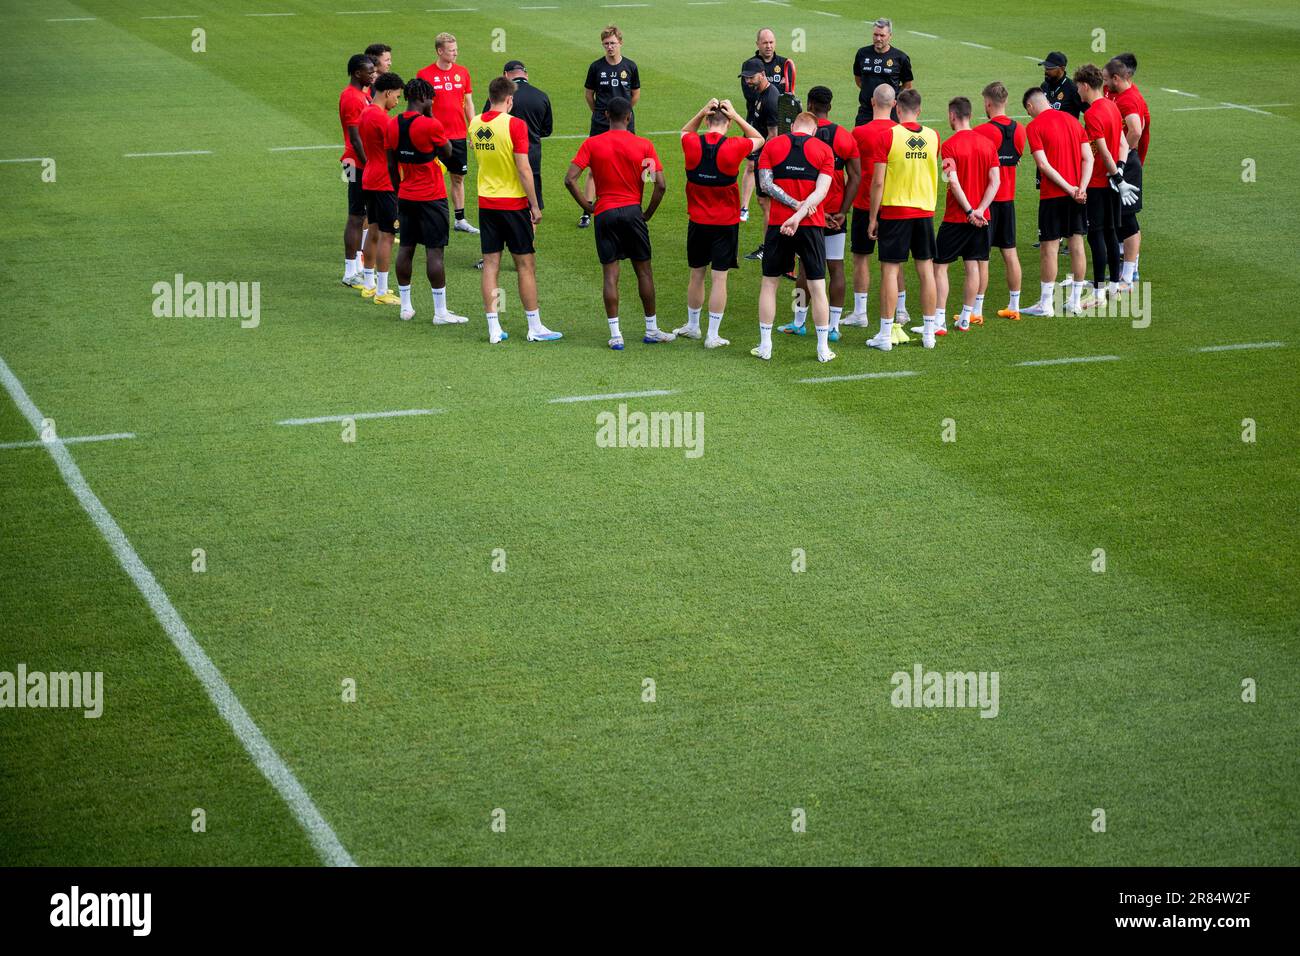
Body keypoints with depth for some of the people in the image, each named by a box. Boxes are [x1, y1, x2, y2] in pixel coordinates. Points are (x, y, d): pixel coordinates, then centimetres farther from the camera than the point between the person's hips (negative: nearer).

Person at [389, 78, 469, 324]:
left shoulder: (393, 125, 3)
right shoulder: (430, 126, -17)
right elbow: (448, 153, -1)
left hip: (405, 196, 6)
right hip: (431, 197, -6)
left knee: (406, 248, 11)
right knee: (434, 251, -4)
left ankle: (406, 307, 17)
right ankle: (440, 312, -2)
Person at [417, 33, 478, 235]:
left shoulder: (462, 72, 7)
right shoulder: (425, 74, -6)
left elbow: (468, 103, 12)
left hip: (458, 135, 4)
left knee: (458, 177, 10)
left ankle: (460, 220, 18)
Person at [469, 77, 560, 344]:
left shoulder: (475, 124, 3)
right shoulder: (514, 124, -15)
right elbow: (523, 168, -15)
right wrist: (535, 206, -9)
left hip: (486, 202, 5)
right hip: (513, 202, -5)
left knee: (490, 264, 6)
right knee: (525, 264, 4)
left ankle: (494, 329, 5)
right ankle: (534, 327, 9)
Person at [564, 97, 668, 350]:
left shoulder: (591, 144, -2)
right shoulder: (644, 145, -2)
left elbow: (570, 179, -9)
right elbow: (660, 185, -8)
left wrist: (587, 206, 1)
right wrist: (648, 214, 4)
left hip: (605, 214, 0)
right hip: (632, 211, 0)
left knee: (610, 274, 3)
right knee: (644, 271, 12)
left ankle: (615, 335, 1)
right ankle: (652, 330, 19)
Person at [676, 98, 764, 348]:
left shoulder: (692, 144, -9)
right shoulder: (733, 147, -15)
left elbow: (685, 131, 18)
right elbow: (759, 139, 7)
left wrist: (701, 112, 1)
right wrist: (736, 116, -1)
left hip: (697, 221, 2)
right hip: (726, 223, -2)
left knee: (697, 275, 16)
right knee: (719, 278, 2)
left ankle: (693, 326, 31)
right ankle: (713, 336, 4)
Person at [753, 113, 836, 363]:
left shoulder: (772, 145, 4)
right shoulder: (823, 150, 1)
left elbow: (765, 183, -7)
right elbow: (821, 190, -11)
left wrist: (795, 205, -11)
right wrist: (798, 216, -18)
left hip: (777, 224, 0)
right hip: (811, 225, 0)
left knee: (769, 283, 11)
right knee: (817, 286, 6)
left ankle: (765, 346, 11)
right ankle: (823, 349, 9)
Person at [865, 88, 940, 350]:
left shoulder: (889, 136, -11)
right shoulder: (932, 136, 1)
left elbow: (878, 182, -11)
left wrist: (873, 218, -4)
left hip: (894, 211, -4)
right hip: (925, 211, 4)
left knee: (890, 270, 0)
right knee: (926, 269, 9)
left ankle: (885, 334, 1)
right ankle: (929, 332, 14)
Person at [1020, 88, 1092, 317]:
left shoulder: (1034, 127, -7)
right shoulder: (1072, 120, 11)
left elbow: (1044, 164, -16)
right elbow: (1088, 158, 4)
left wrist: (1069, 188, -13)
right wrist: (1081, 187, -6)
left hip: (1052, 195, -6)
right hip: (1078, 194, 6)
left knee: (1049, 248, 0)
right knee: (1077, 244, 9)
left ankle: (1046, 304, 3)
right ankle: (1075, 302, 14)